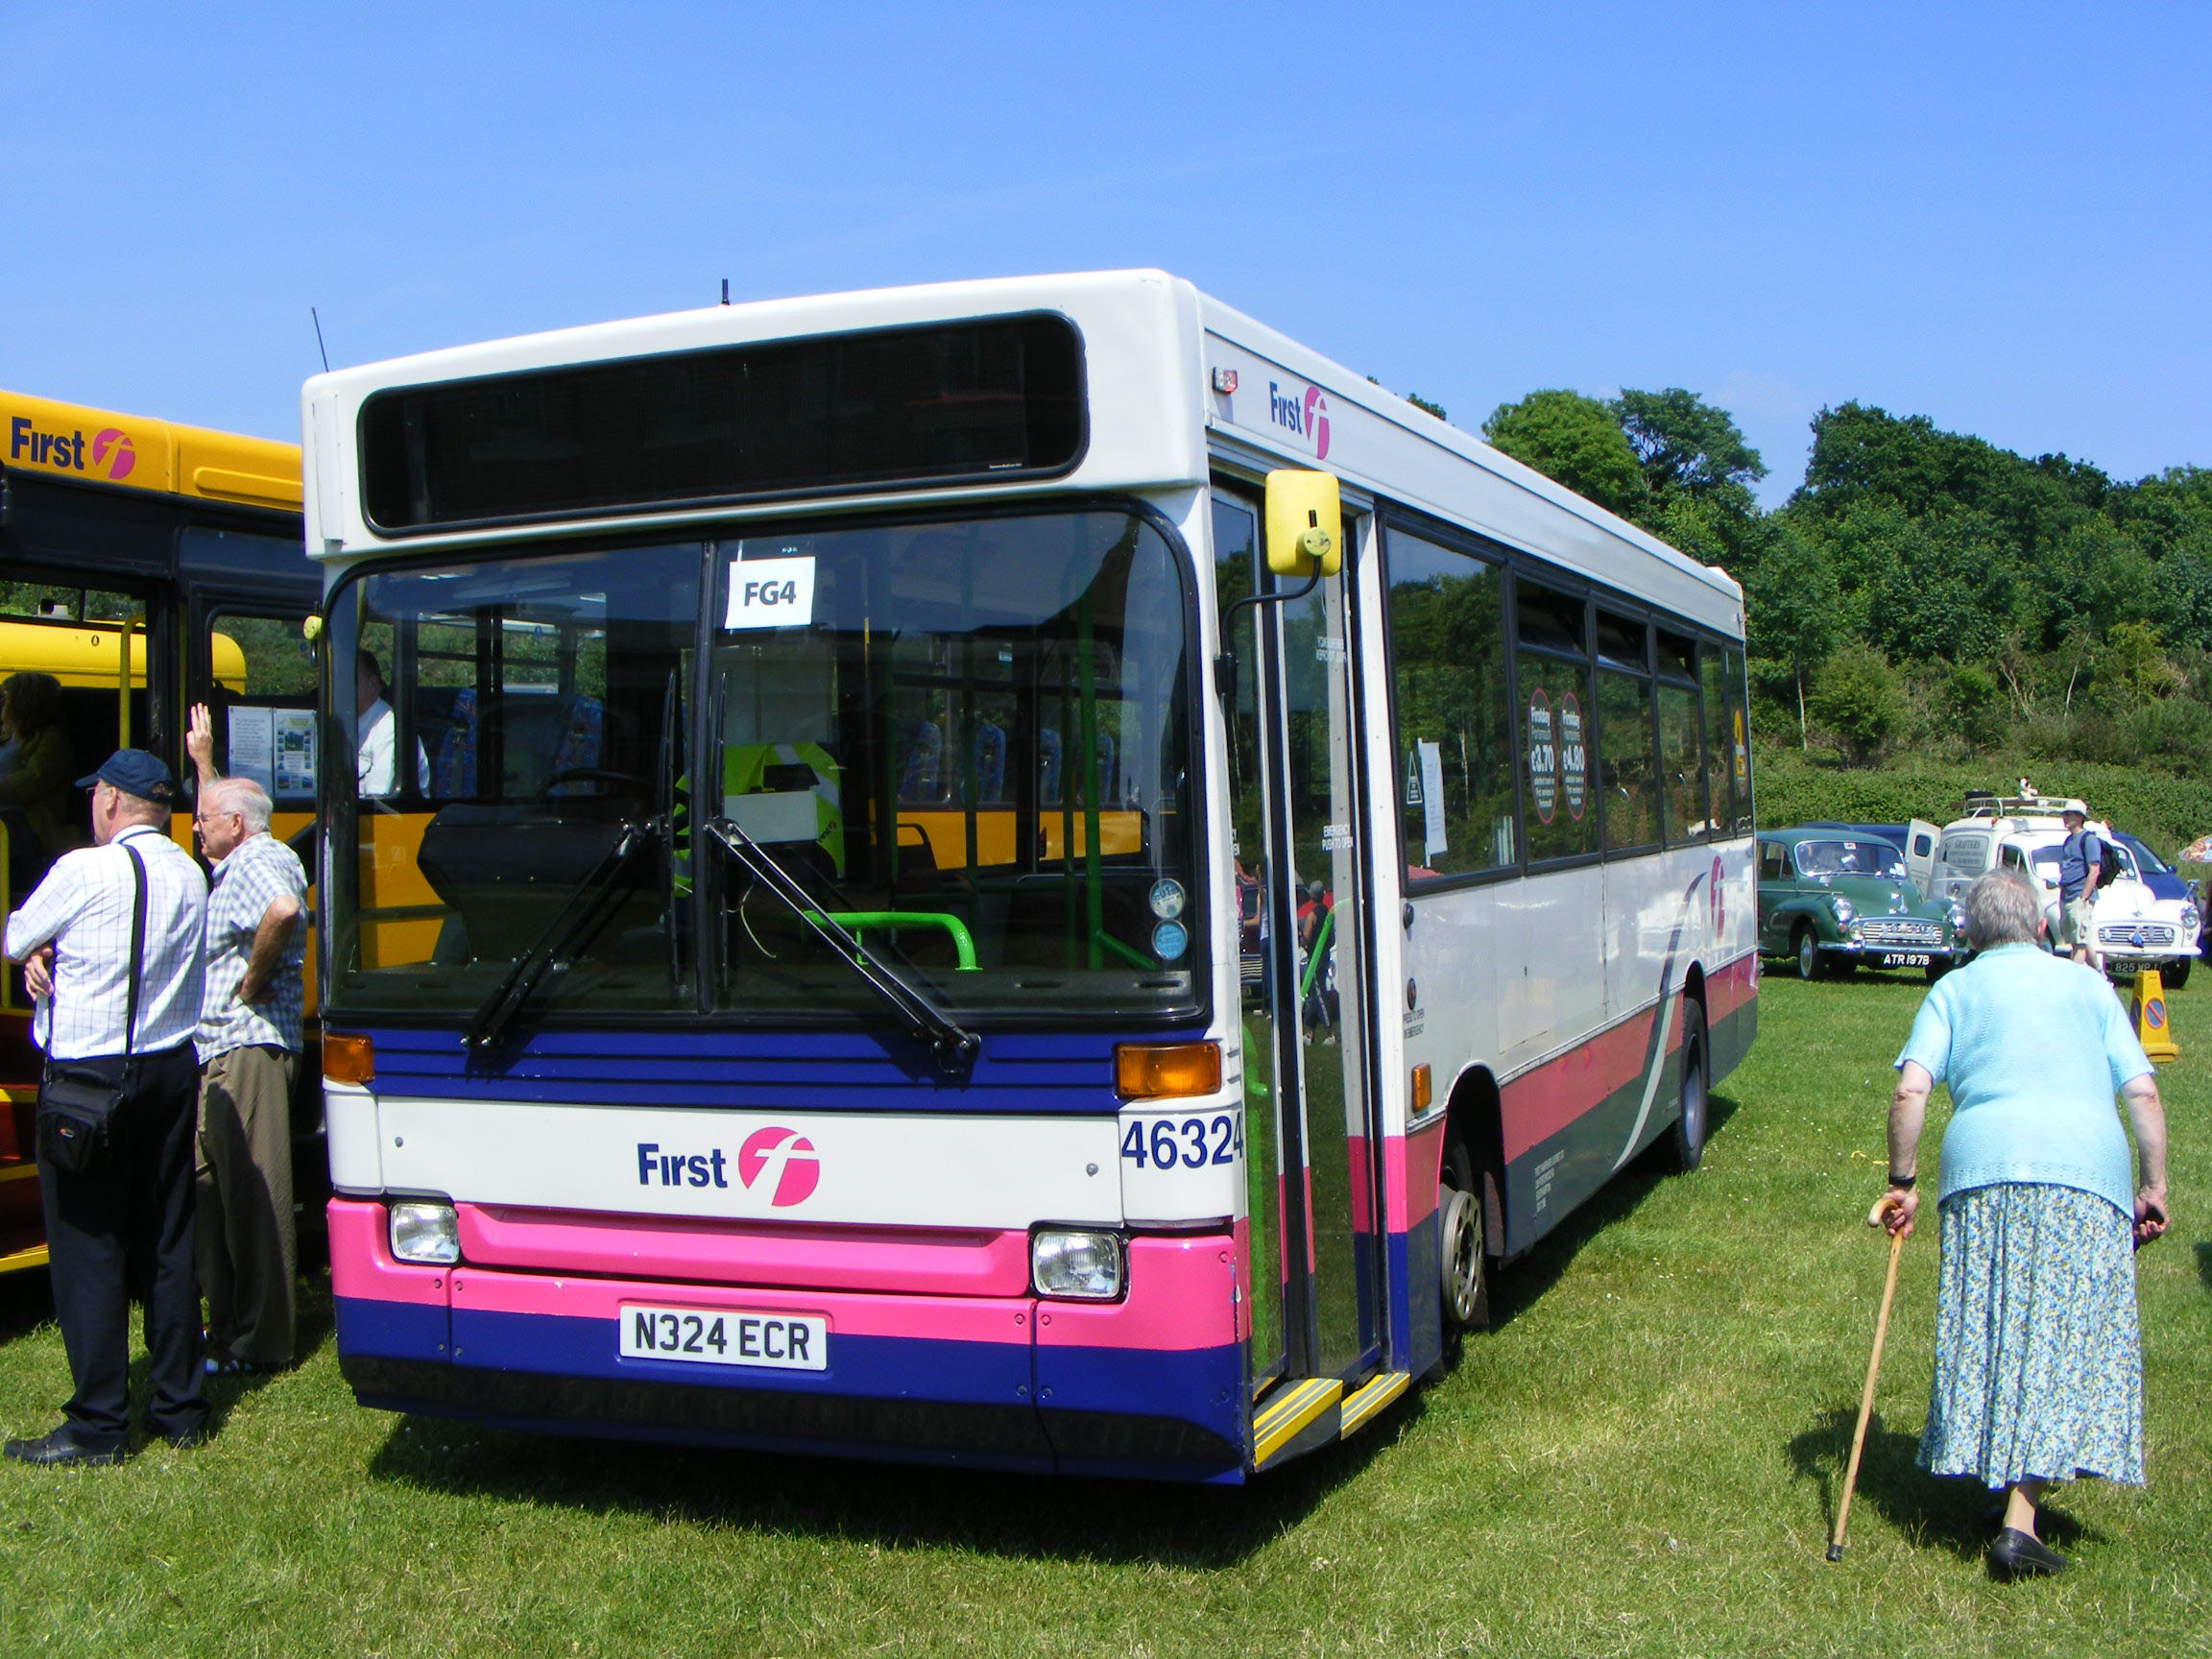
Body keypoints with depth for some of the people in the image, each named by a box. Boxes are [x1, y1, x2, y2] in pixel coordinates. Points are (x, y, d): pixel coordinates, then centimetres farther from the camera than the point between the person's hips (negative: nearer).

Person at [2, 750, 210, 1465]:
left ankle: (99, 1425, 3)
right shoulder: (188, 874, 7)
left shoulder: (84, 871, -14)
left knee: (88, 1248, 0)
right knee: (167, 1241, 12)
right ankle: (181, 1408, 17)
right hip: (172, 1070, 6)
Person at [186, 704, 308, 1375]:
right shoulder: (237, 860, 18)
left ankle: (258, 1344, -3)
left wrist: (253, 980, -25)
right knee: (210, 1185, 16)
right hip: (218, 1051, 11)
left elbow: (282, 911, -37)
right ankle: (228, 1323, 26)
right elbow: (221, 812, 43)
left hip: (249, 1049, -11)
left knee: (252, 1192, -7)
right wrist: (203, 760, 46)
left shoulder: (260, 860, -14)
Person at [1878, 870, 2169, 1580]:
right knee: (2065, 1334, -2)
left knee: (1988, 1336, 10)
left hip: (1984, 1165, 0)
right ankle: (2021, 1517, -10)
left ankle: (2006, 1482, 15)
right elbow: (2143, 1093, 11)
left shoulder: (1954, 989, 17)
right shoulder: (2088, 984, 21)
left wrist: (1902, 1183, 9)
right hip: (2089, 1173, 0)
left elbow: (1911, 1090, 2)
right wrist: (2154, 1186, 15)